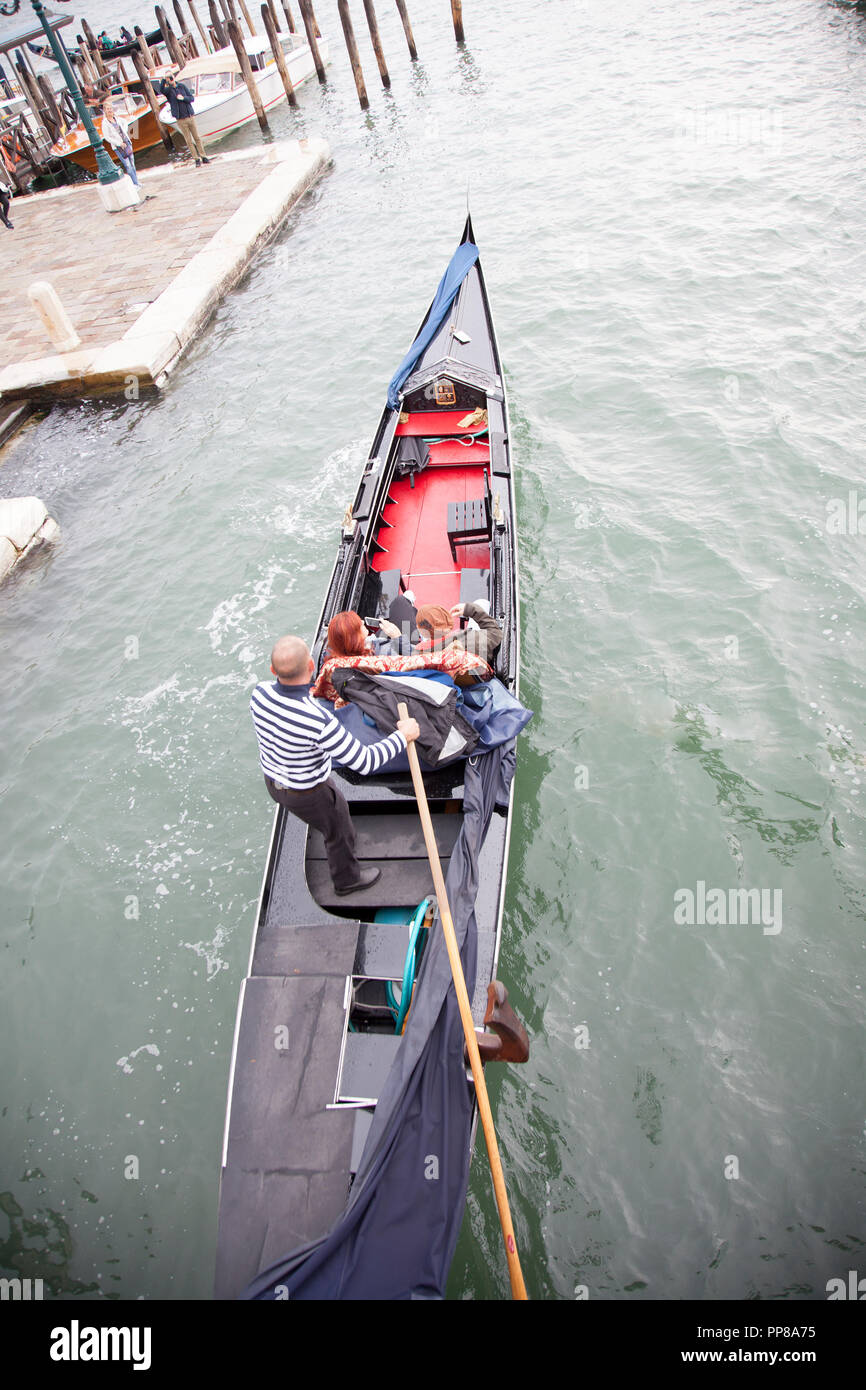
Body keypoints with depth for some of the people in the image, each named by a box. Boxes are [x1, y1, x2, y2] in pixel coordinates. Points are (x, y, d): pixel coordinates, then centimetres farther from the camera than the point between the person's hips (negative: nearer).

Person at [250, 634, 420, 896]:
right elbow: (365, 762, -34)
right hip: (309, 794, -7)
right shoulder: (319, 721, -42)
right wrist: (402, 736, -21)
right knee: (339, 832, 23)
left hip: (273, 782, 7)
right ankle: (347, 880, 51)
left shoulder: (260, 692, -21)